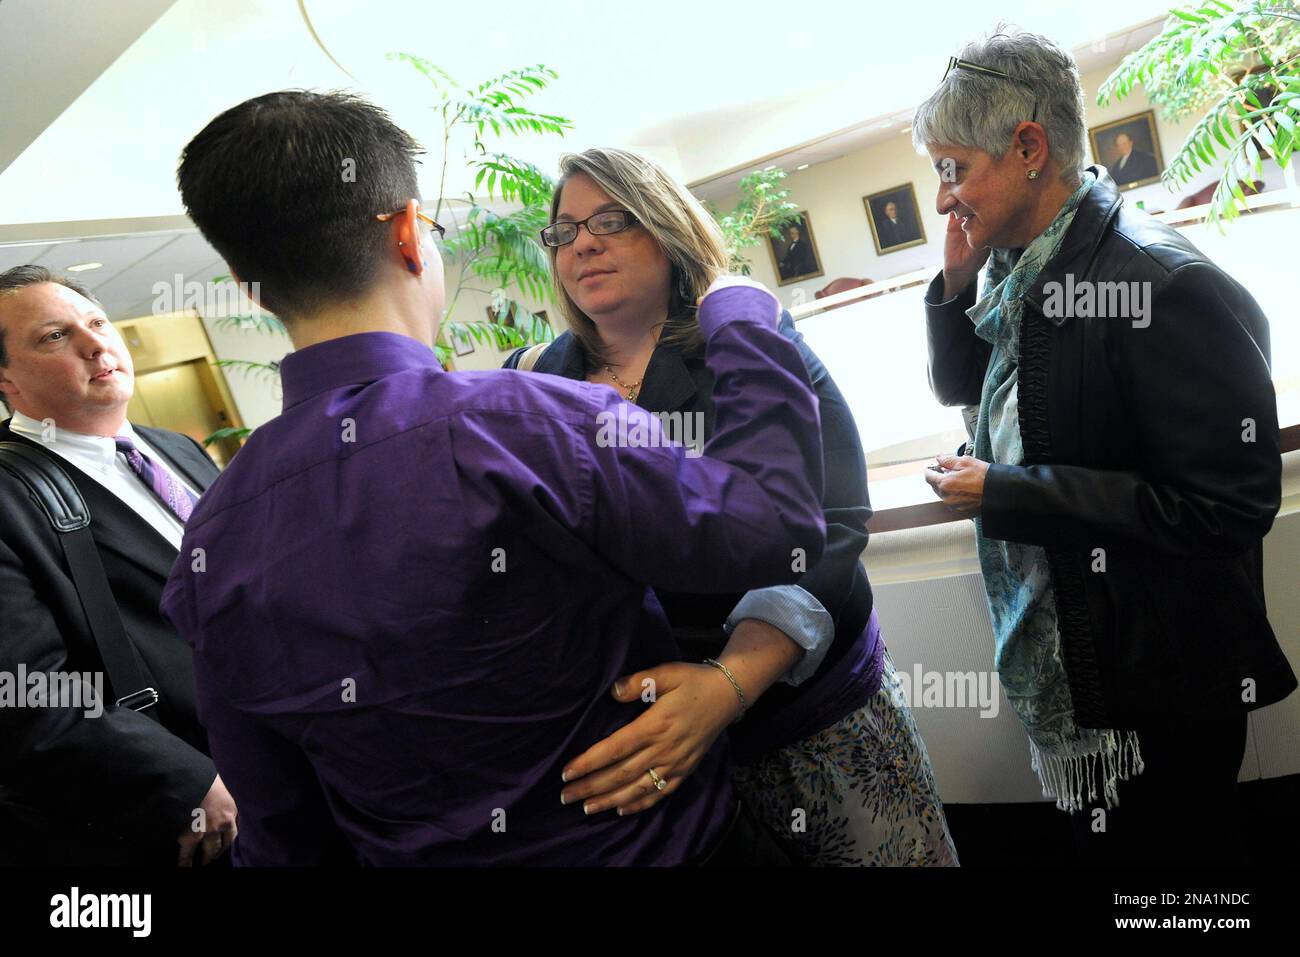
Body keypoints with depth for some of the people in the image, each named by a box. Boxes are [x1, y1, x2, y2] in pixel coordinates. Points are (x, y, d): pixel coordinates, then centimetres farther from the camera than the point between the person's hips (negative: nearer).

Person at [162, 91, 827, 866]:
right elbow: (779, 522, -20)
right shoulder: (522, 427, -30)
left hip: (422, 853, 5)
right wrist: (738, 305, -8)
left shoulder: (210, 543, -10)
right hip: (668, 844, -4)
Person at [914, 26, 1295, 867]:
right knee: (1103, 840, 23)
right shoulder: (1026, 272, 2)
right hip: (1067, 660, 8)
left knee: (1172, 847, 11)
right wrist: (957, 285, -2)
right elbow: (957, 385, 18)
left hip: (1163, 688, -8)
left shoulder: (1168, 287, -24)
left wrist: (1006, 491, -24)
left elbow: (1230, 506, -26)